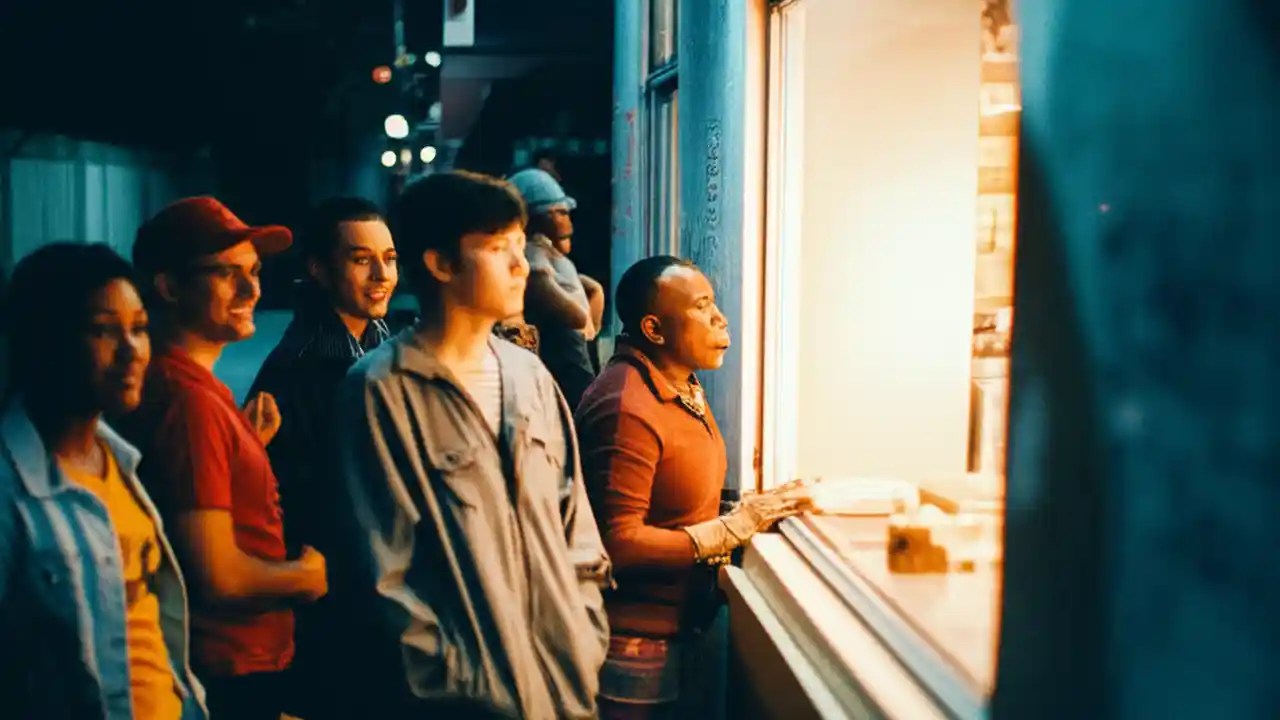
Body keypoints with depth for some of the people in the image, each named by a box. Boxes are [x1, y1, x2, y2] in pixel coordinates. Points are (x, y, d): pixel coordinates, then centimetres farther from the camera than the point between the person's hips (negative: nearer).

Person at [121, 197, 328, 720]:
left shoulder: (183, 383, 6)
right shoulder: (191, 399, -23)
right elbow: (218, 575, -26)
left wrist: (251, 445, 4)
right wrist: (307, 576, -9)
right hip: (231, 676, -9)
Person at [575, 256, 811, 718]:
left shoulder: (682, 384, 7)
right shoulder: (627, 408, -24)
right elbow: (620, 543, -27)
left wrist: (748, 509, -2)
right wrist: (735, 527, -22)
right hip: (634, 646, -9)